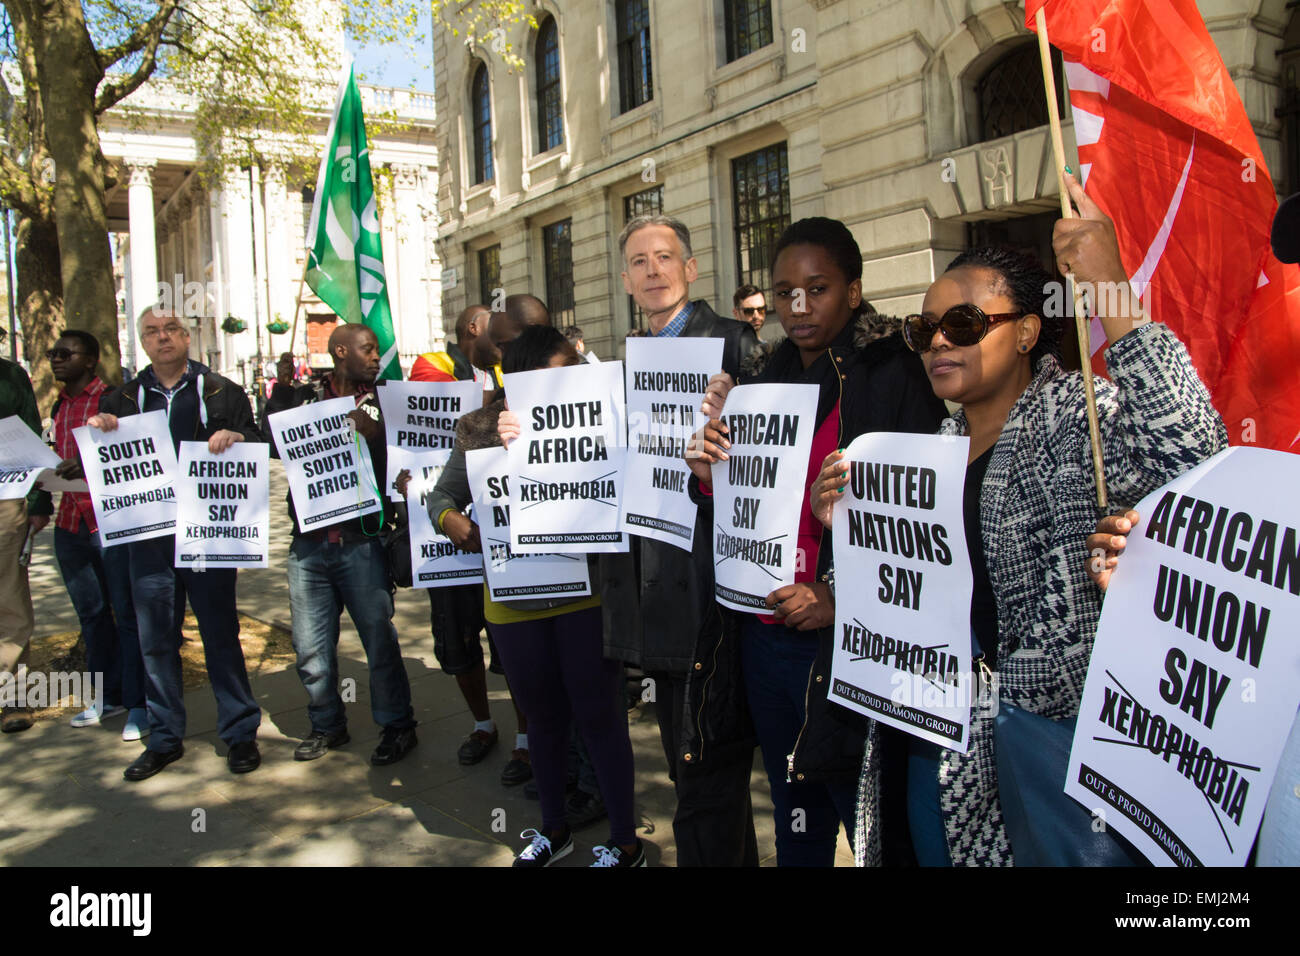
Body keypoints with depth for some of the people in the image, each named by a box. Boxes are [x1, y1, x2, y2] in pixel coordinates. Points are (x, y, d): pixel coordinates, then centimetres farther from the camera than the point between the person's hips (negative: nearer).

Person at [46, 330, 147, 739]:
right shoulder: (59, 406, 15)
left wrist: (89, 465, -26)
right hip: (71, 521, 7)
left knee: (126, 613, -2)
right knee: (91, 612, 13)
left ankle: (138, 704, 5)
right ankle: (108, 696, 25)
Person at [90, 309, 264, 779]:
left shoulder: (222, 392, 5)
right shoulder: (125, 398, 12)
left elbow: (259, 449, 1)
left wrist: (236, 438, -19)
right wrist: (97, 430, -7)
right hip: (147, 533, 3)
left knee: (220, 632, 4)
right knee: (155, 640, 9)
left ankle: (240, 732, 15)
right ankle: (165, 737, 22)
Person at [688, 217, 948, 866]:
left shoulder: (893, 379, -9)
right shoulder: (762, 384, 11)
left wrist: (845, 600, -23)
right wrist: (710, 476, -5)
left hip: (845, 645, -6)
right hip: (766, 636, 6)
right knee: (795, 817, 20)